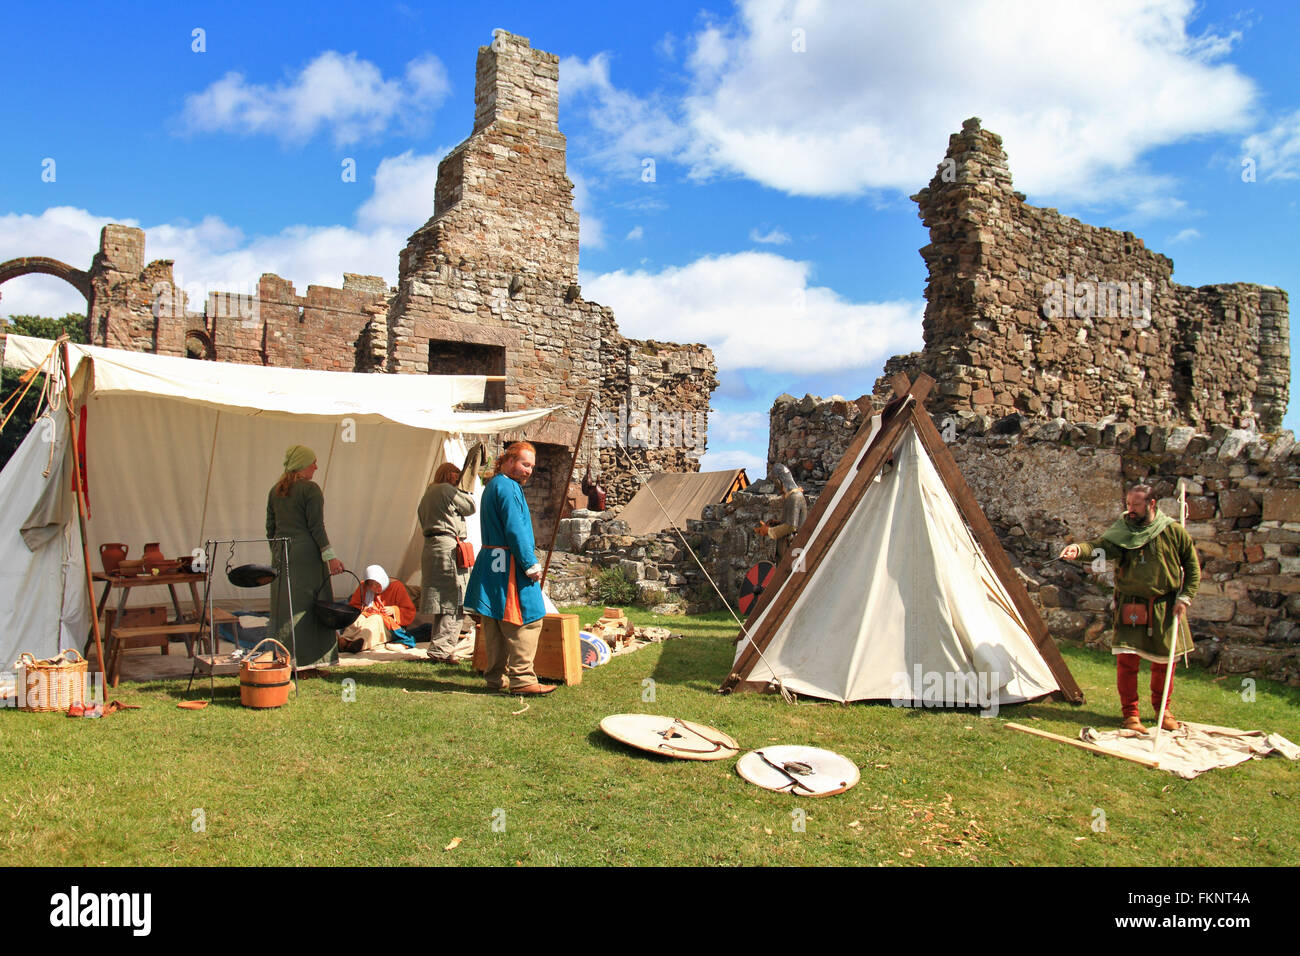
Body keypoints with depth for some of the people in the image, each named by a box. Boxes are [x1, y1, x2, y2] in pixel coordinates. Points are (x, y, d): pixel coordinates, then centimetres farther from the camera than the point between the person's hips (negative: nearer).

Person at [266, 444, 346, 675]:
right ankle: (306, 664, 1)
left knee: (284, 608, 9)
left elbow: (270, 527, 15)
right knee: (308, 607, -1)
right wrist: (330, 556, -14)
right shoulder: (310, 489, -8)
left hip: (281, 553, 6)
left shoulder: (275, 490, 12)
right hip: (306, 553, -6)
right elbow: (316, 526, -13)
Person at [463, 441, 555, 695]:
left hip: (490, 564, 11)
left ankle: (497, 677, 17)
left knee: (495, 624, 12)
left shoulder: (493, 485, 21)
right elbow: (515, 529, -18)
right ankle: (521, 679, -7)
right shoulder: (508, 487, -12)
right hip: (509, 566, -11)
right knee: (527, 620, -7)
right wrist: (530, 564, -15)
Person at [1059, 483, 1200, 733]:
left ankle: (1163, 709, 34)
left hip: (1165, 608, 1)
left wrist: (1184, 597, -2)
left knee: (1164, 660, 12)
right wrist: (1079, 549, -45)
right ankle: (1130, 713, 12)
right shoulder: (1121, 532, -5)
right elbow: (1101, 546, -24)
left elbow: (1192, 567, 7)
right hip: (1130, 608, -1)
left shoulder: (1174, 532, -1)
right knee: (1127, 660, -5)